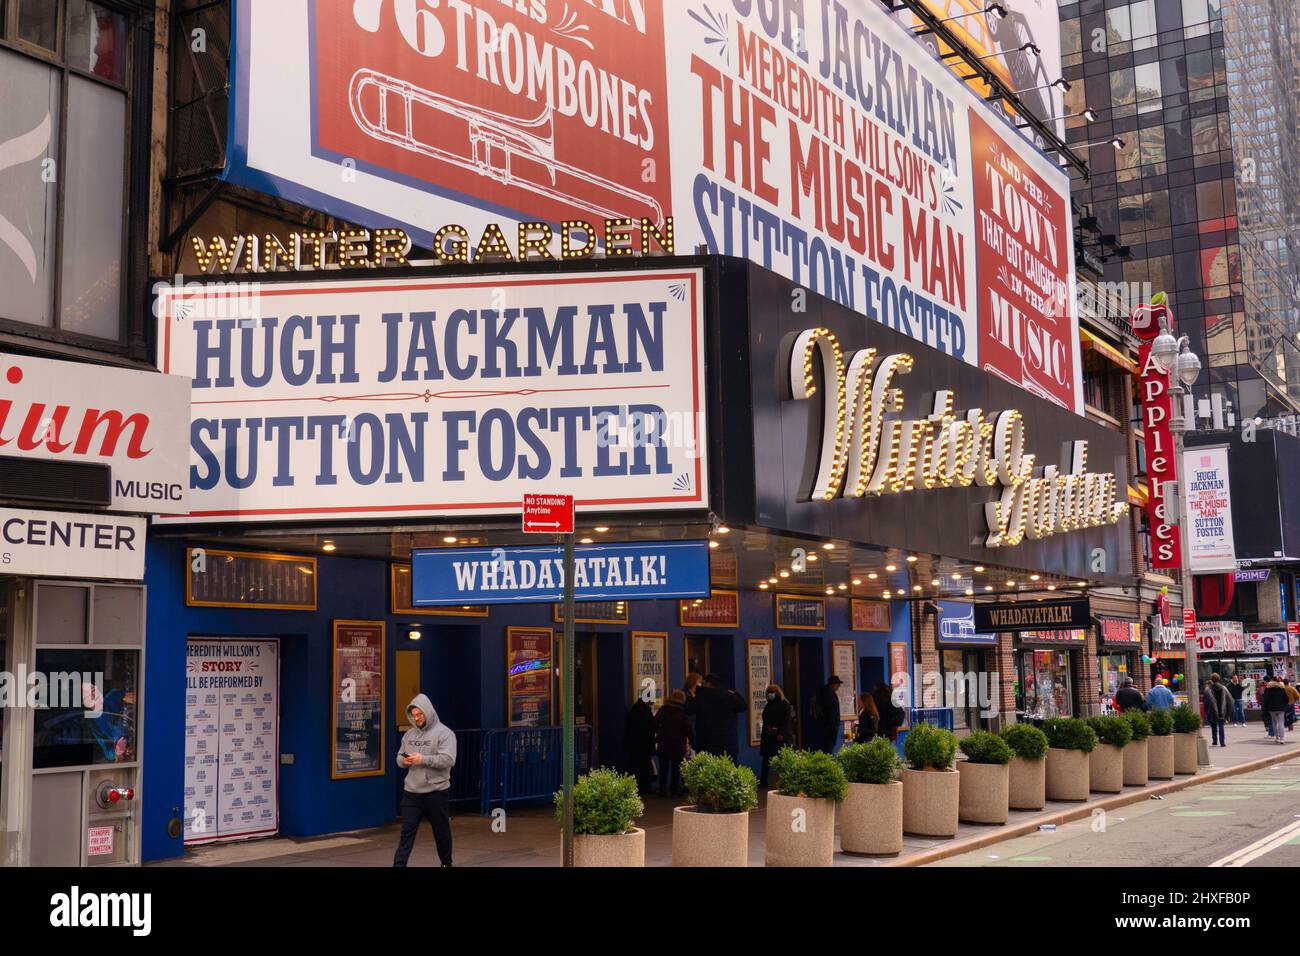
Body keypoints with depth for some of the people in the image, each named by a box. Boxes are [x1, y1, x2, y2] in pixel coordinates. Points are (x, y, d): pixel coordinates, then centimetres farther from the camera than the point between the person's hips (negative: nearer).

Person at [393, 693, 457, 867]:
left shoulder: (444, 733, -8)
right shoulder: (409, 734, 11)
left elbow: (448, 760, -17)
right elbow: (399, 757, 15)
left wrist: (423, 759, -23)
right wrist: (404, 760, -9)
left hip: (436, 791, -4)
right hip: (411, 791, 4)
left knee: (441, 830, 11)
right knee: (407, 830, -1)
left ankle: (446, 863, 29)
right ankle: (399, 864, -2)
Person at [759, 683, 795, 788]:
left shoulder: (784, 704, -3)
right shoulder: (768, 706, 17)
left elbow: (787, 721, -11)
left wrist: (782, 734, -19)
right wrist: (763, 735, 13)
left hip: (781, 737, -6)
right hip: (769, 737, 6)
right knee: (766, 760, 3)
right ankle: (763, 782, 4)